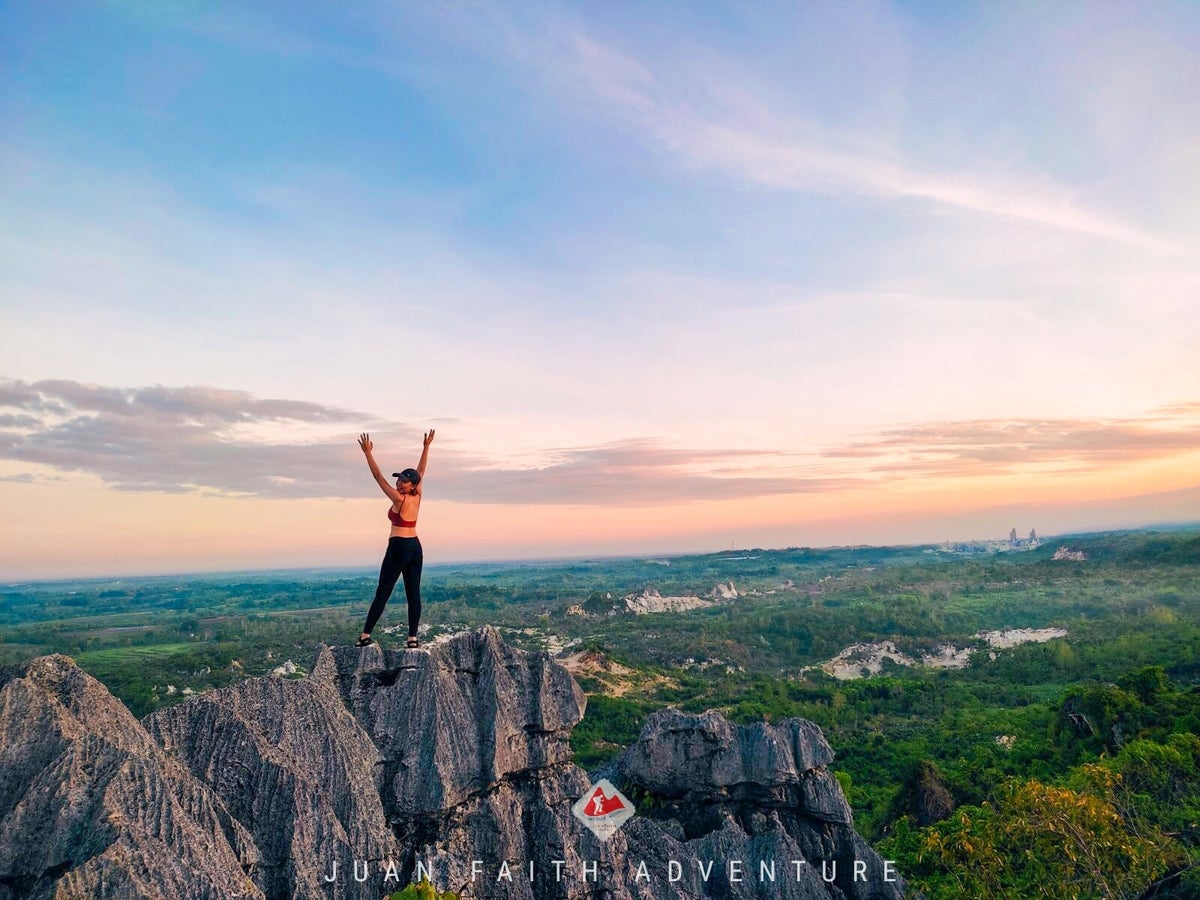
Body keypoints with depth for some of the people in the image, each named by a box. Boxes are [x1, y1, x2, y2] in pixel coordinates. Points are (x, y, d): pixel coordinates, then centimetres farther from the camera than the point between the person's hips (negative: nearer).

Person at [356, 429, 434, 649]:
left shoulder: (399, 499, -13)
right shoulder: (417, 497, 4)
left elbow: (379, 477, -12)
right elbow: (421, 471, 15)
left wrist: (367, 453, -9)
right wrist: (426, 447, 21)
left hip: (399, 548, -7)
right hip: (415, 547, 7)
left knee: (383, 592, -1)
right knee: (413, 593, 3)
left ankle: (365, 635, 5)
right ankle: (413, 637, 3)